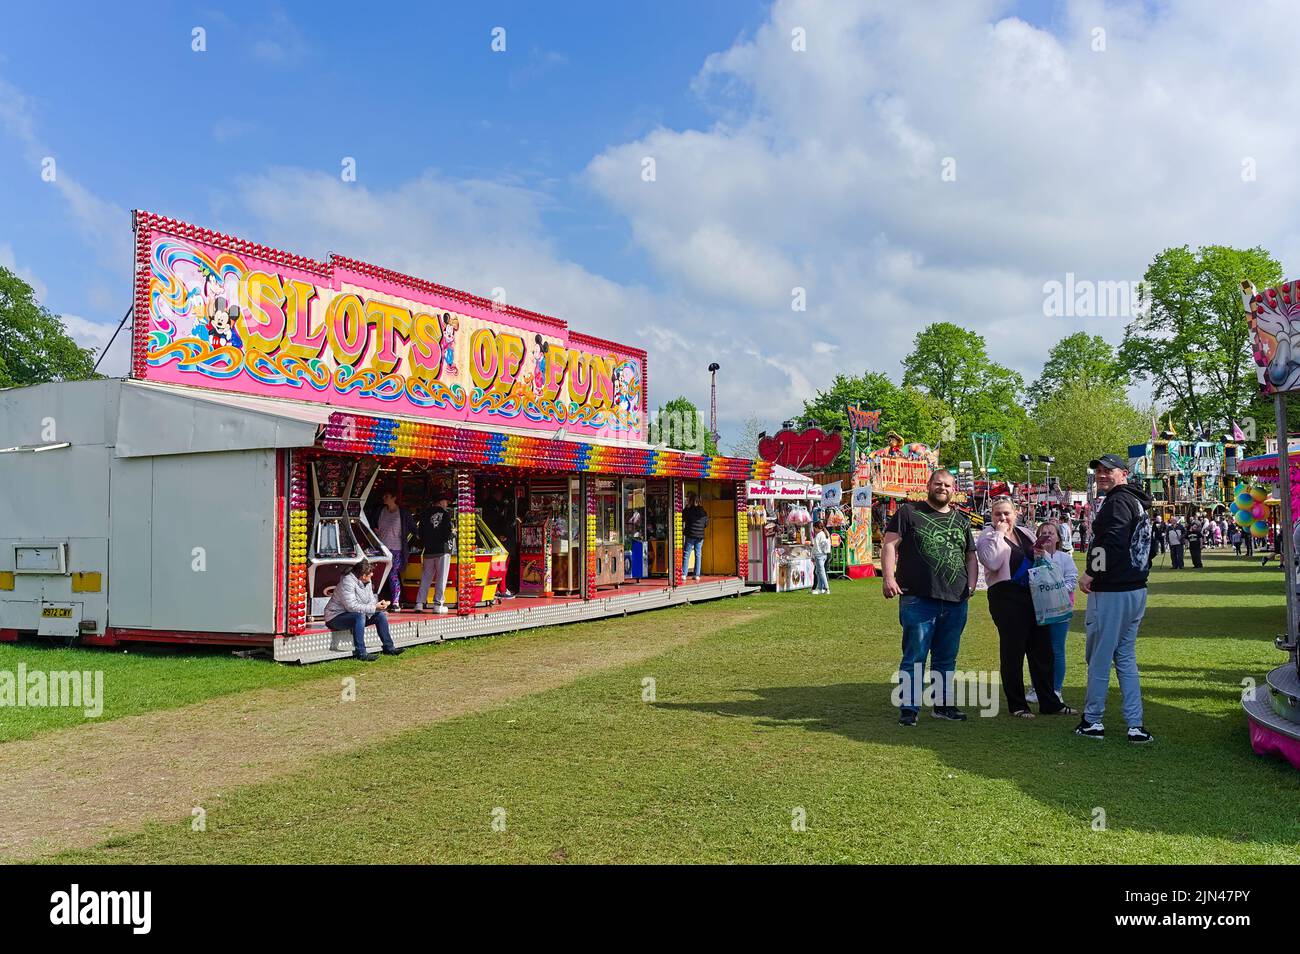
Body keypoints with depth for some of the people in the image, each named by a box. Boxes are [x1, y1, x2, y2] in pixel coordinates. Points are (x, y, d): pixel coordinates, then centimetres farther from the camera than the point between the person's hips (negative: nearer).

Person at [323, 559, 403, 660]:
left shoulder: (366, 582, 5)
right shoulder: (347, 582, -24)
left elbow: (371, 600, 10)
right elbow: (352, 606, -30)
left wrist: (379, 605, -14)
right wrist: (374, 608, -29)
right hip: (336, 617, -9)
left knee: (381, 615, -2)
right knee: (360, 616, -36)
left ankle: (388, 648, 5)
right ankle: (361, 654, -37)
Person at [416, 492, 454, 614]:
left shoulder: (426, 515, 6)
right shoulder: (445, 514, -7)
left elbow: (421, 534, 7)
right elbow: (448, 533, -11)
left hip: (429, 551, 4)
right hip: (443, 550, -4)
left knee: (425, 578, 12)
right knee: (441, 579, 0)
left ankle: (419, 603, 9)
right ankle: (438, 604, -3)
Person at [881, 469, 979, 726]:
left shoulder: (961, 521, 18)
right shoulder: (909, 513, 3)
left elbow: (971, 557, 24)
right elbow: (889, 545, -4)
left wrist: (971, 584, 8)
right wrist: (888, 577, -16)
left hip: (956, 602, 5)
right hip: (918, 600, -5)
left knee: (946, 658, 14)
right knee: (914, 657, -3)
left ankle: (944, 704, 26)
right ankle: (909, 708, 4)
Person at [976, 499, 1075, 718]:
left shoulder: (1025, 534, 15)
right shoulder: (988, 537, -4)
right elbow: (992, 563, -22)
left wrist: (1042, 556, 3)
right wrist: (1000, 534, -16)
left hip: (1032, 596, 7)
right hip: (1006, 598, -7)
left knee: (1042, 650, 9)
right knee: (1013, 651, -1)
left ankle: (1049, 702, 18)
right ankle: (1017, 704, 10)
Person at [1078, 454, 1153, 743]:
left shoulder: (1117, 501, -14)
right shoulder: (1135, 502, 18)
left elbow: (1112, 543, -25)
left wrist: (1089, 573, -14)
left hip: (1111, 594, -10)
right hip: (1135, 589, 10)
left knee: (1099, 658, 1)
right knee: (1125, 657, 14)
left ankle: (1092, 720, 10)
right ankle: (1135, 725, 13)